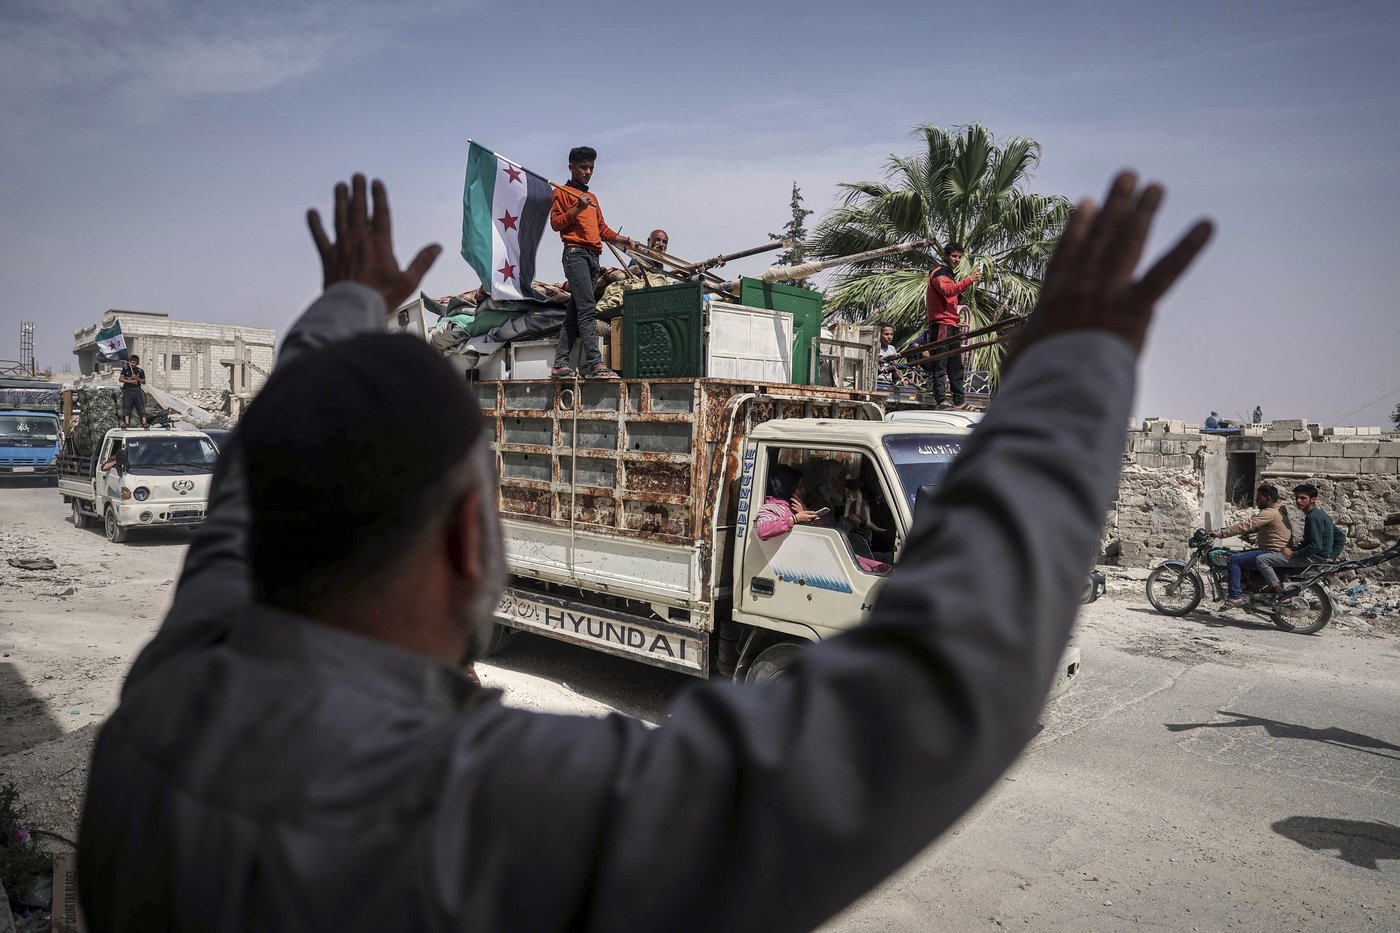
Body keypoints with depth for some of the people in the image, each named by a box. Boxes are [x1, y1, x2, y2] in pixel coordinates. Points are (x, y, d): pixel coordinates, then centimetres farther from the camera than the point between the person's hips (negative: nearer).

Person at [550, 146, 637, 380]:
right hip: (576, 253, -8)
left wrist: (624, 240, 18)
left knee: (574, 313, 4)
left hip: (593, 256, 8)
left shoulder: (592, 198, 28)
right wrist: (577, 208, -16)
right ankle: (595, 363, -28)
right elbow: (555, 223, -5)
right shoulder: (562, 192, 5)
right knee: (588, 309, -19)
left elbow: (602, 229, 29)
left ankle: (560, 365, 5)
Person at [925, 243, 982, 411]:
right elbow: (947, 290, -25)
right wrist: (969, 280, -30)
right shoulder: (939, 272, -5)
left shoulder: (949, 275, 26)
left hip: (952, 325, 10)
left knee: (956, 366, 9)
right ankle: (940, 401, -12)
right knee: (940, 365, -11)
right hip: (941, 324, -10)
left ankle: (959, 401, 12)